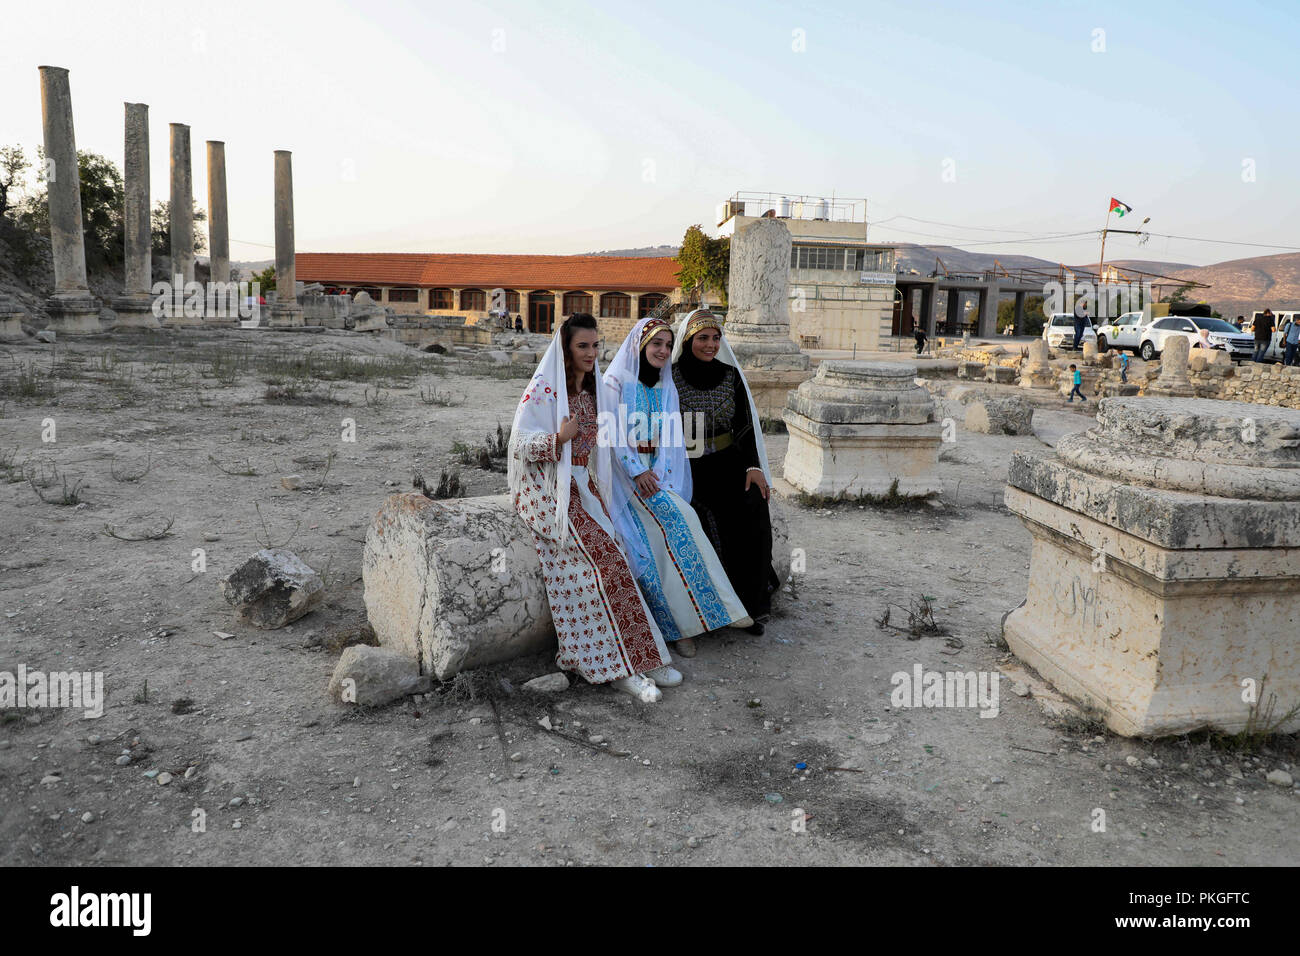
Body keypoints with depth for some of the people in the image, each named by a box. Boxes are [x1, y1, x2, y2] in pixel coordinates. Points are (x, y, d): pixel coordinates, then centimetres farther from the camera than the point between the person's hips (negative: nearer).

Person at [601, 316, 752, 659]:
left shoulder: (666, 388, 16)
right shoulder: (616, 382, 1)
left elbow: (671, 438, 8)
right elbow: (613, 434, -7)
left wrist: (658, 473, -10)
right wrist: (638, 472, -16)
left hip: (659, 472, 5)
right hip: (626, 472, -4)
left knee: (667, 536, -20)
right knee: (673, 517, -27)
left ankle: (678, 622, -18)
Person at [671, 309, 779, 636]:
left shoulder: (731, 375, 6)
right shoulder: (671, 377, 0)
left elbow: (745, 424, 6)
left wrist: (753, 466, -6)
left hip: (728, 463, 2)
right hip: (687, 468, -2)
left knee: (752, 515, -16)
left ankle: (752, 603, -2)